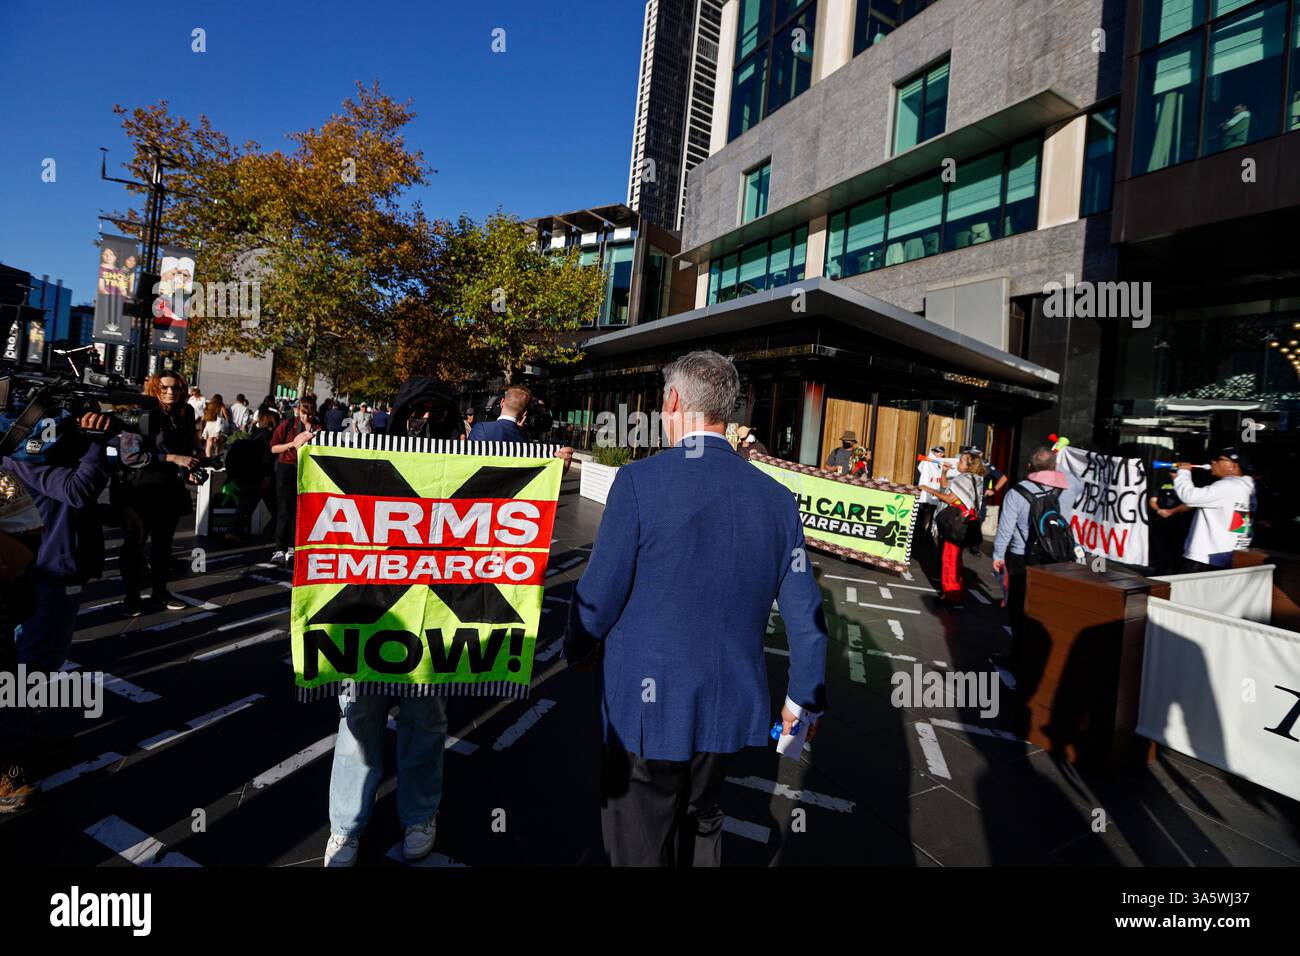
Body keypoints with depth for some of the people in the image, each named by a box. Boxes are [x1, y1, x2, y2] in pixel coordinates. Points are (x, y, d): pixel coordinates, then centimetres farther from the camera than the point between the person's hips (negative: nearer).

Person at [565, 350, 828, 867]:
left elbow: (599, 596, -15)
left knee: (640, 847, 15)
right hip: (731, 709, 5)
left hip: (647, 708, -4)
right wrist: (804, 699, 16)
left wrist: (579, 648, 7)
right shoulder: (776, 497, -3)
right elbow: (806, 616, 1)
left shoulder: (640, 480, -18)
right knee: (701, 825, 28)